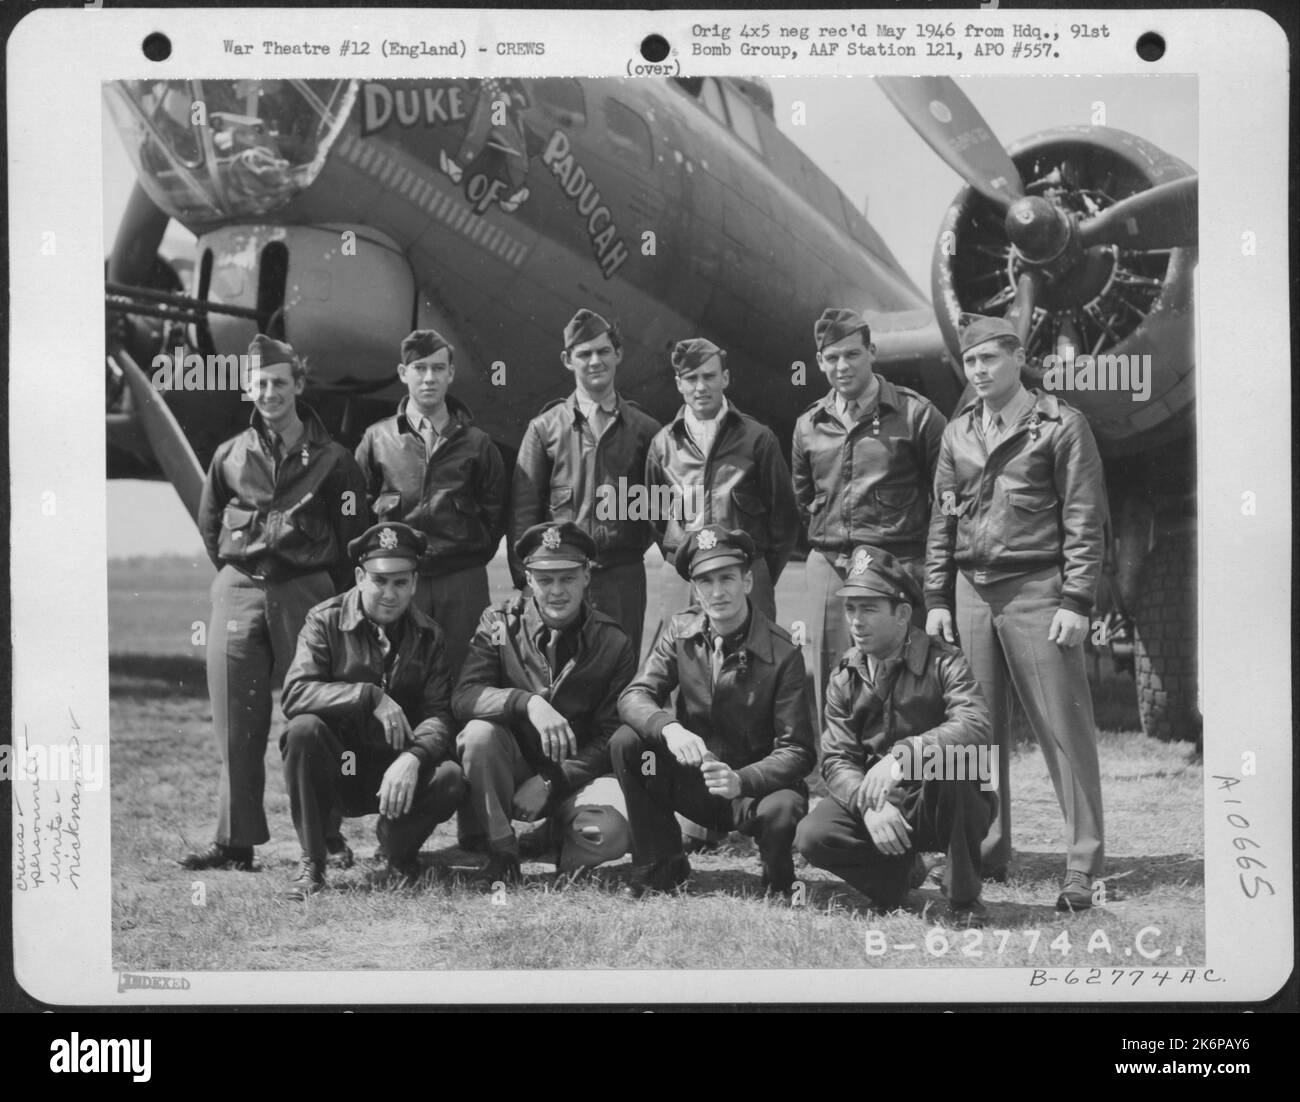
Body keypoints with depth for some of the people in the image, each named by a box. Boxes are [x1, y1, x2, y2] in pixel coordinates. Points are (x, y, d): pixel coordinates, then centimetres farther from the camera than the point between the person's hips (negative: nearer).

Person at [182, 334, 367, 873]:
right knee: (236, 723, 2)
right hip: (238, 593, 3)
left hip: (306, 592, -3)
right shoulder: (230, 455, 9)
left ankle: (327, 836, 8)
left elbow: (353, 536, 3)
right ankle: (235, 842, 7)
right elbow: (209, 525, 20)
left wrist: (334, 600, 1)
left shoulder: (332, 460, 1)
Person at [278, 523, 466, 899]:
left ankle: (398, 851, 8)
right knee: (303, 728, -32)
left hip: (395, 772, 2)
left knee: (451, 779, -28)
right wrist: (371, 697, -27)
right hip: (335, 770, -1)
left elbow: (438, 713, -7)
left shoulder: (428, 637, 4)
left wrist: (413, 757, -29)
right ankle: (311, 863, -16)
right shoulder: (325, 621, -4)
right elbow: (295, 694, -19)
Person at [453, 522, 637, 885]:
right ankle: (500, 850, -13)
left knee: (611, 831, -32)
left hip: (576, 774, -1)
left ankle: (558, 837, 4)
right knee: (479, 732, -32)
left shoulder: (613, 643, -3)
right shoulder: (499, 624, -3)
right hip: (511, 768, 1)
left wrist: (549, 781, -18)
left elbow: (610, 736, -5)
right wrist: (528, 702, -36)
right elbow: (464, 696, -18)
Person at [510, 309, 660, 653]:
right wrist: (526, 579, -1)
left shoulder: (643, 428, 9)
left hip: (623, 576, 1)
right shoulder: (545, 428, 6)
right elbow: (523, 512, 5)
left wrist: (637, 545, 2)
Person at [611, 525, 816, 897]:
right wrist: (668, 728, -33)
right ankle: (660, 870, -4)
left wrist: (741, 781, -35)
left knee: (781, 810, -37)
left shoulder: (782, 653, -15)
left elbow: (797, 751, -17)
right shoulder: (680, 632, -2)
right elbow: (634, 696, -10)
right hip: (693, 780, 4)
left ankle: (777, 887, 1)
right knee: (626, 743, -20)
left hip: (757, 783, -4)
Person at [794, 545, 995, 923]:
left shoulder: (943, 662, -12)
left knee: (943, 760, -36)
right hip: (879, 809, 3)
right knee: (812, 836, -22)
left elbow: (976, 727, -30)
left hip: (947, 808, -3)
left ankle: (964, 897, -16)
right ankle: (895, 878, 8)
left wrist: (900, 755, -43)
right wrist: (869, 805, -26)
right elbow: (837, 759, -4)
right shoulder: (844, 678, 3)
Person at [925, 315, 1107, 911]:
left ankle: (1084, 866, 0)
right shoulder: (957, 432, 15)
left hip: (1035, 590, -5)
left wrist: (1076, 600, -12)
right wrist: (936, 599, 9)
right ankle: (986, 854, 18)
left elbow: (1085, 520, -5)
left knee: (1064, 728, -5)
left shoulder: (1060, 425, -1)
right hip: (970, 591, 5)